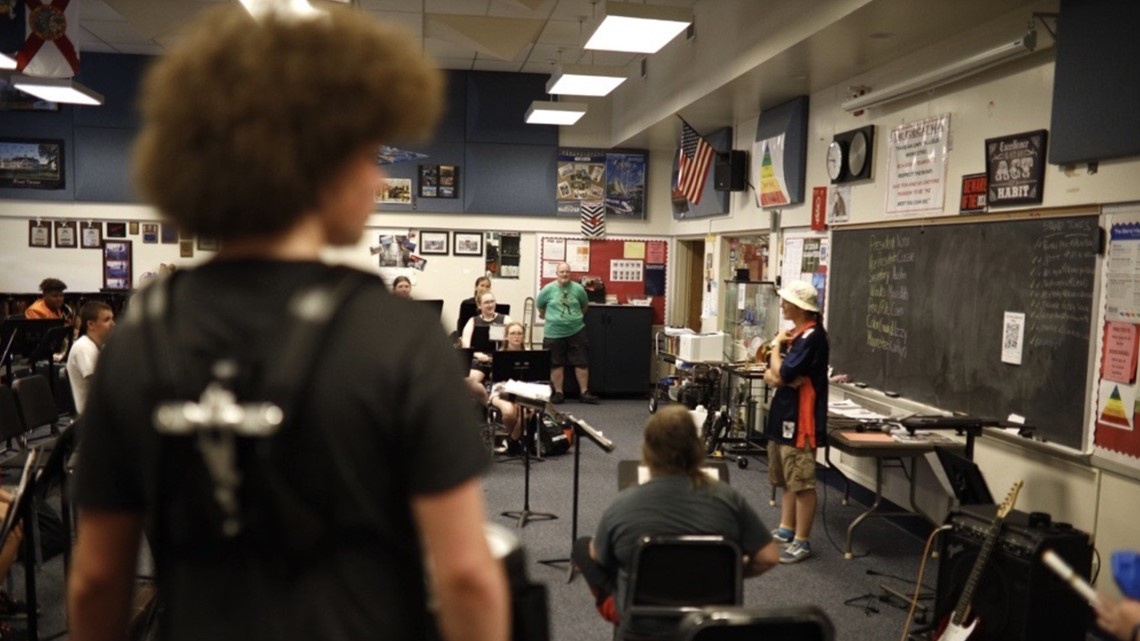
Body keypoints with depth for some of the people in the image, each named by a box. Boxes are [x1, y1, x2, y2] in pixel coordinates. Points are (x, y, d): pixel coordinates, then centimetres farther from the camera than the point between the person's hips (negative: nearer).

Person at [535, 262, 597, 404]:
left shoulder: (578, 289, -2)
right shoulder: (548, 289, -5)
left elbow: (585, 305, 16)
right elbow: (539, 305, 10)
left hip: (576, 332, 1)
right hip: (554, 333, -1)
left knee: (582, 362, 4)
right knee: (556, 364, 6)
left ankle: (584, 393, 14)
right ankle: (558, 393, 17)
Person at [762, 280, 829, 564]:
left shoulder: (812, 336, -16)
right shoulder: (794, 334, 14)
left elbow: (782, 373, -21)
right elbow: (770, 374, 14)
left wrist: (777, 345, -6)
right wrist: (777, 377, -9)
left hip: (800, 418, -10)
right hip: (784, 415, 10)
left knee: (802, 483, -3)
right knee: (787, 480, 17)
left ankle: (802, 542, 4)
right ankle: (786, 530, 28)